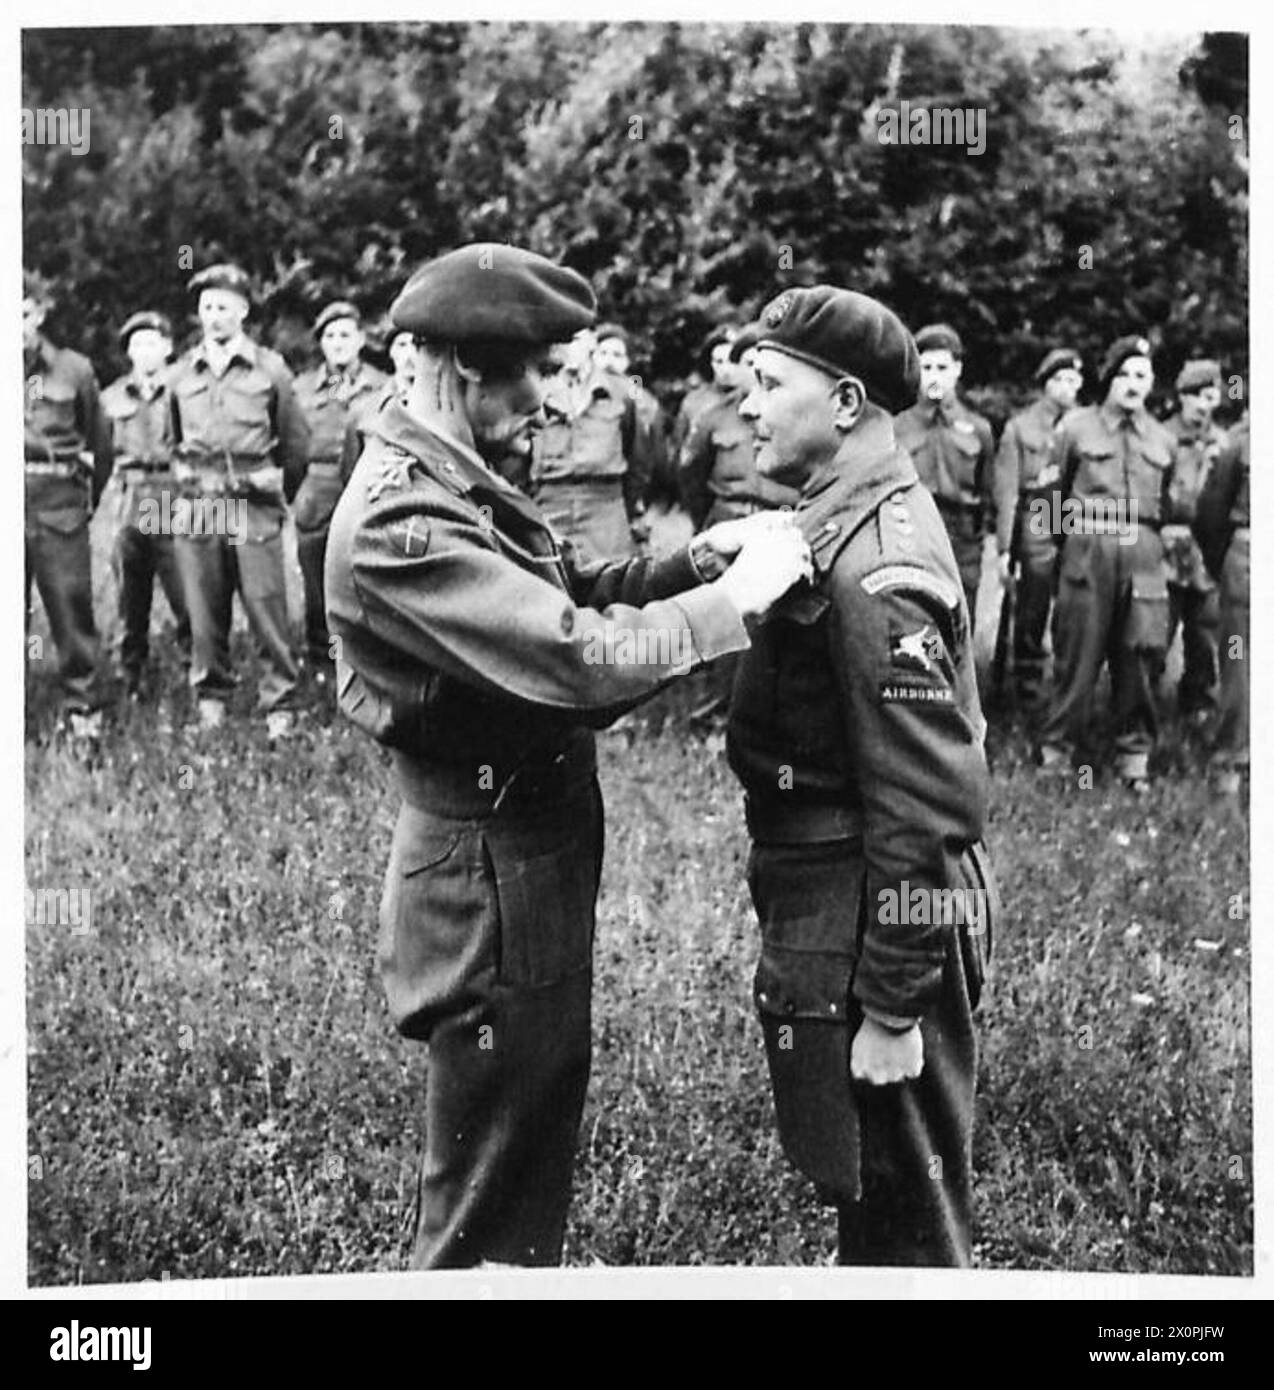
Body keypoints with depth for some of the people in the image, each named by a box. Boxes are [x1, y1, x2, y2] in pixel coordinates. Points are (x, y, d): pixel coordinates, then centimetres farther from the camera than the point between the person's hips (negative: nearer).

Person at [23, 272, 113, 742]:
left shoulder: (73, 369, 3)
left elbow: (100, 440, 12)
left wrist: (89, 495, 13)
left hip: (59, 507, -1)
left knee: (72, 609, 0)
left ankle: (83, 710, 7)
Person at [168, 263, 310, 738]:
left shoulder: (270, 368, 1)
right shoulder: (182, 373, 9)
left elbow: (296, 444, 7)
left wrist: (278, 495, 11)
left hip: (255, 506, -3)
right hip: (197, 505, 3)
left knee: (267, 609, -4)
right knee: (205, 611, 7)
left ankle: (280, 707, 3)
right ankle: (210, 698, 18)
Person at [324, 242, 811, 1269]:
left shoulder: (451, 487, 9)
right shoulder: (403, 522, -25)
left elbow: (576, 595, 9)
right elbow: (576, 656, -31)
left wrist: (699, 559, -6)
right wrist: (736, 599, -20)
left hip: (535, 853, 10)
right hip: (494, 873, -10)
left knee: (531, 1153, 24)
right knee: (490, 1219, 5)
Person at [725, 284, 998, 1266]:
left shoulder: (875, 570, -22)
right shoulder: (849, 526, 9)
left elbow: (927, 808, -24)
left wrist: (891, 1010, -22)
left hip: (873, 935, -10)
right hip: (833, 915, 10)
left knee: (905, 1216, 6)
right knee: (869, 1190, 23)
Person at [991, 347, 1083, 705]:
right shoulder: (1020, 427, 4)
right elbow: (1006, 492, 0)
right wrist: (1004, 549, -5)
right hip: (1037, 533, -2)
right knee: (1031, 615, 2)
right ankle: (1028, 689, 14)